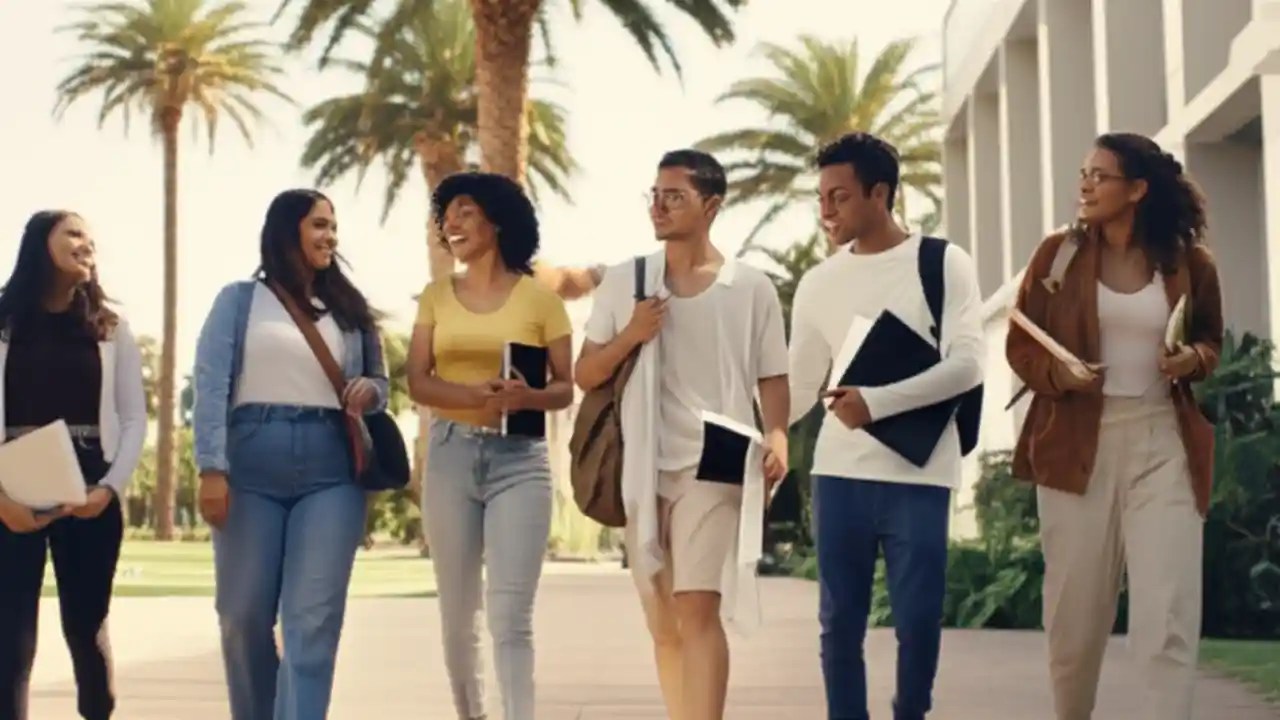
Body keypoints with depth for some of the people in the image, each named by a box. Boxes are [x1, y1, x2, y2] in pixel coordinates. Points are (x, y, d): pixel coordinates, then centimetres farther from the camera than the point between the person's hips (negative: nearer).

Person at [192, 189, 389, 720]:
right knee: (243, 616, 5)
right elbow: (210, 384, -2)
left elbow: (379, 380, 22)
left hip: (331, 473, 2)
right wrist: (212, 468, -13)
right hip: (251, 468, -1)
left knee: (313, 622, -9)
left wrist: (370, 391, -4)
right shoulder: (240, 299, 7)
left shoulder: (350, 308, 18)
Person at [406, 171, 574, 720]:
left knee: (511, 617, -11)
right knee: (457, 614, 9)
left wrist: (529, 397, -21)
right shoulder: (436, 296, 9)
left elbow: (566, 387, 2)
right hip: (451, 455, 3)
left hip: (519, 458, -3)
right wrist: (474, 395, -19)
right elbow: (417, 382, 1)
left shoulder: (539, 297, 1)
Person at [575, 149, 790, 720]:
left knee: (697, 609, -17)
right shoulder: (623, 281, 8)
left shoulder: (751, 288, 2)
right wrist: (629, 336, -9)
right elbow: (585, 376, 9)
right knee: (663, 625, 10)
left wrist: (777, 437, -14)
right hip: (643, 470, 4)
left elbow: (772, 378, 4)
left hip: (713, 467, -4)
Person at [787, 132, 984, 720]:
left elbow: (966, 365, -10)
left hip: (918, 476, -3)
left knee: (917, 622, 0)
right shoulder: (818, 284, 10)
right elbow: (797, 386, 14)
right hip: (839, 474, 3)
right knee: (840, 623, 5)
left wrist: (875, 402, -19)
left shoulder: (943, 264, -1)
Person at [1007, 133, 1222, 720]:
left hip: (1163, 445, 0)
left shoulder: (1188, 262, 3)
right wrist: (1058, 373, -16)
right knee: (1075, 609, 8)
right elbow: (1020, 344, 5)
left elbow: (1211, 340, 17)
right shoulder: (1059, 252, 1)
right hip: (1076, 444, 0)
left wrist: (1193, 359, -6)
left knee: (1168, 615, -9)